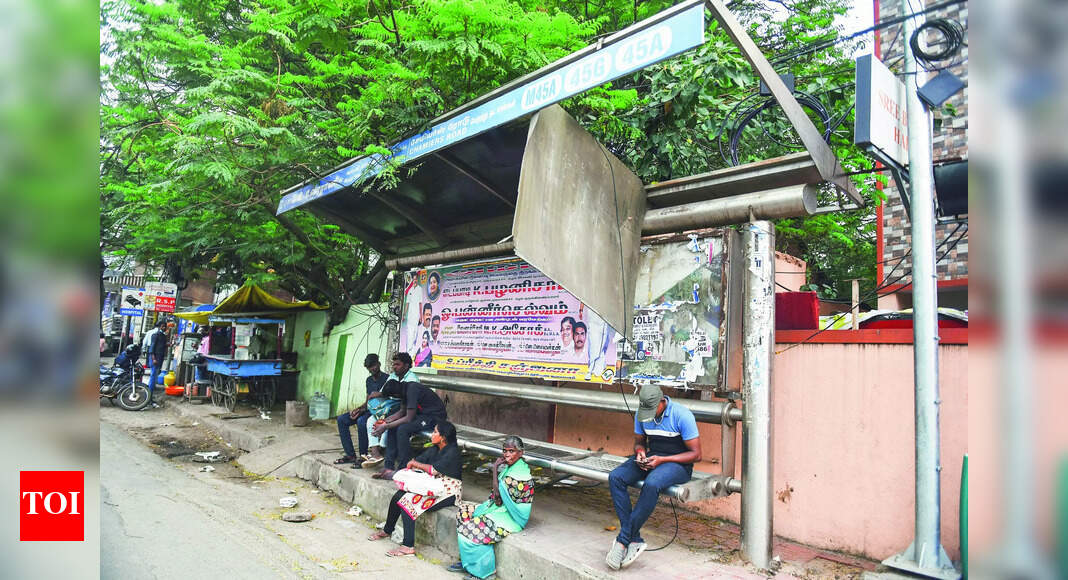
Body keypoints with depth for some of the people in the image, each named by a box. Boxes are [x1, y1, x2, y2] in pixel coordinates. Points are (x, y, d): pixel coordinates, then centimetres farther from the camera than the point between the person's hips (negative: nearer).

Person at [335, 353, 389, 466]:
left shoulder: (386, 379, -8)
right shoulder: (369, 380, 17)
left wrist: (363, 409, -16)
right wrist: (359, 408, -1)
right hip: (368, 410, 8)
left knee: (361, 421, -35)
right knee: (341, 419, -9)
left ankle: (363, 456, -22)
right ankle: (350, 455, -9)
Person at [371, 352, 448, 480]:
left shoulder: (412, 389, -25)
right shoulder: (404, 388, 4)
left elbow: (408, 418, -25)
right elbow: (403, 411, 12)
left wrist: (386, 426, -20)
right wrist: (387, 421, -3)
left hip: (435, 416, -10)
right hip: (422, 414, 10)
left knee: (402, 429, -26)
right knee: (393, 428, -2)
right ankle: (388, 467, -1)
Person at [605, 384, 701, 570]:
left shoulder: (682, 415, -17)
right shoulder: (641, 414, -1)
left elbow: (696, 454, -13)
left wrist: (662, 460, -21)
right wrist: (640, 452, -10)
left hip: (678, 463, -6)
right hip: (651, 457, 6)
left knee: (651, 484, -38)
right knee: (615, 477, -21)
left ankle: (623, 541, -25)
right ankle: (635, 540, -23)